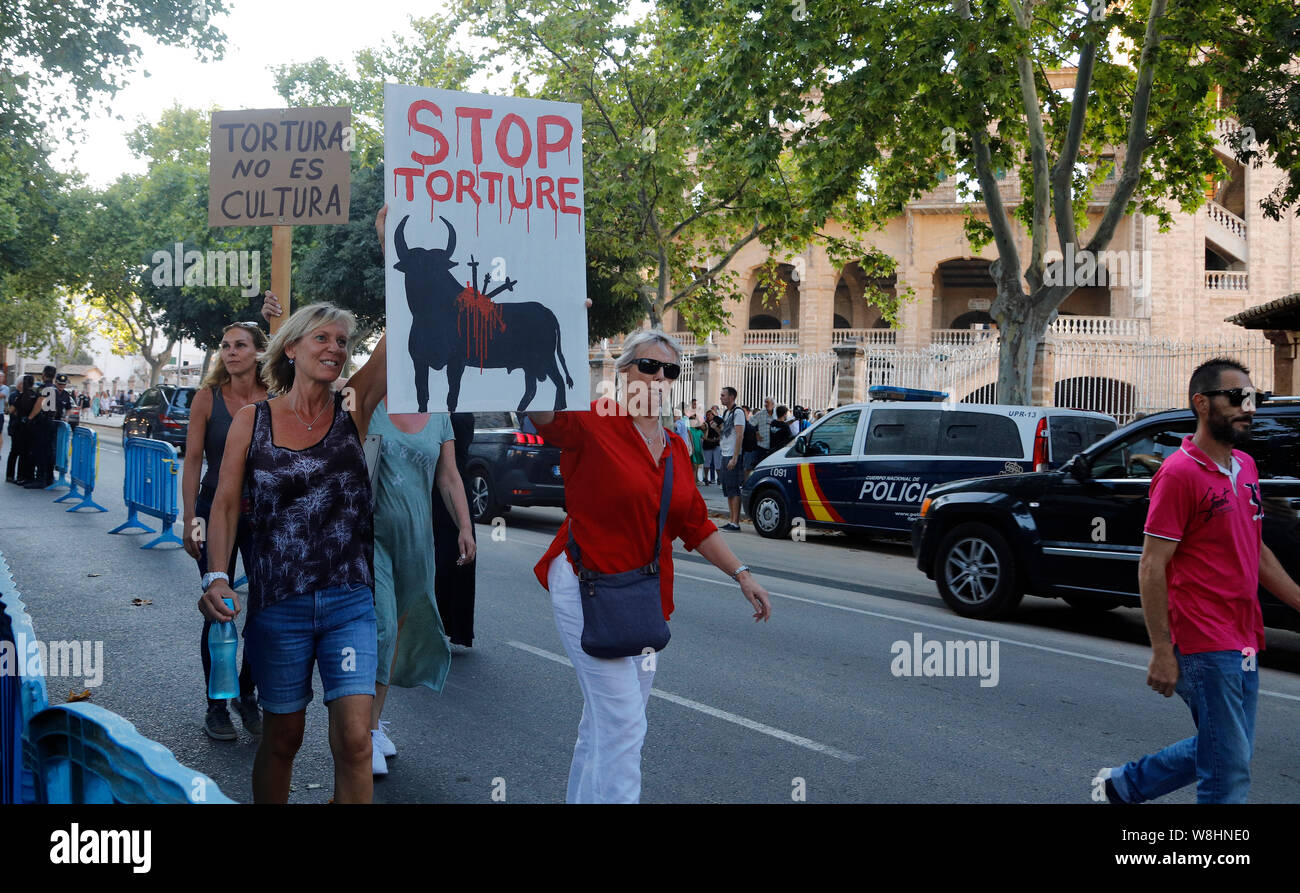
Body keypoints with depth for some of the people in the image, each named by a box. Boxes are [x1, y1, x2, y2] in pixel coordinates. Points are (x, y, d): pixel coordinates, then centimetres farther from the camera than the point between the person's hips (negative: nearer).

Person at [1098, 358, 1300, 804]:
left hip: (1243, 644, 9)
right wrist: (1162, 651, -19)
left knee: (1223, 753, 19)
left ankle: (1121, 785, 33)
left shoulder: (1245, 467, 12)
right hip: (1207, 649, -9)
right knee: (1229, 772, -3)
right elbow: (1151, 567, -17)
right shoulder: (1180, 473, -14)